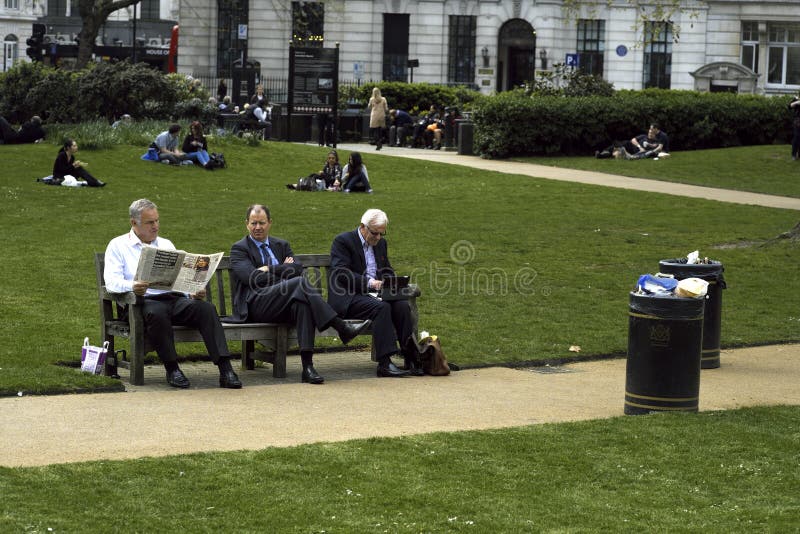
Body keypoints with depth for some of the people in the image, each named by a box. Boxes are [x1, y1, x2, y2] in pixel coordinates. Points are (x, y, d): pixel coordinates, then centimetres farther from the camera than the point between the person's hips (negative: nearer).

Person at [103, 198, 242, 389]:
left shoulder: (166, 244, 25)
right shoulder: (118, 245, 11)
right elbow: (111, 281, -4)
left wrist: (194, 292, -6)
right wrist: (131, 287, -27)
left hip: (176, 299, 4)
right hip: (145, 301, -4)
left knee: (207, 308, -26)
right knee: (157, 314, -40)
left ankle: (225, 368, -35)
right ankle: (172, 369, -27)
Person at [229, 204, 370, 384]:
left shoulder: (281, 245, 25)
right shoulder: (239, 248, 10)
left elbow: (297, 269, 6)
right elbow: (254, 278, -7)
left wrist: (270, 269, -2)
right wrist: (283, 269, 2)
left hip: (285, 303, 4)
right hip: (256, 305, -4)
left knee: (302, 302, -35)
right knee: (300, 282, -30)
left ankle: (307, 366, -43)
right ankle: (342, 328, -33)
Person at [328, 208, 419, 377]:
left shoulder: (380, 243, 19)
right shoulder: (343, 241, -5)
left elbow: (387, 271, 23)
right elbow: (341, 273, -16)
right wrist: (369, 282, -25)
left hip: (374, 294, 7)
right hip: (348, 298, -7)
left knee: (402, 305, -21)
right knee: (381, 307, -32)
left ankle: (411, 357, -23)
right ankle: (385, 363, -37)